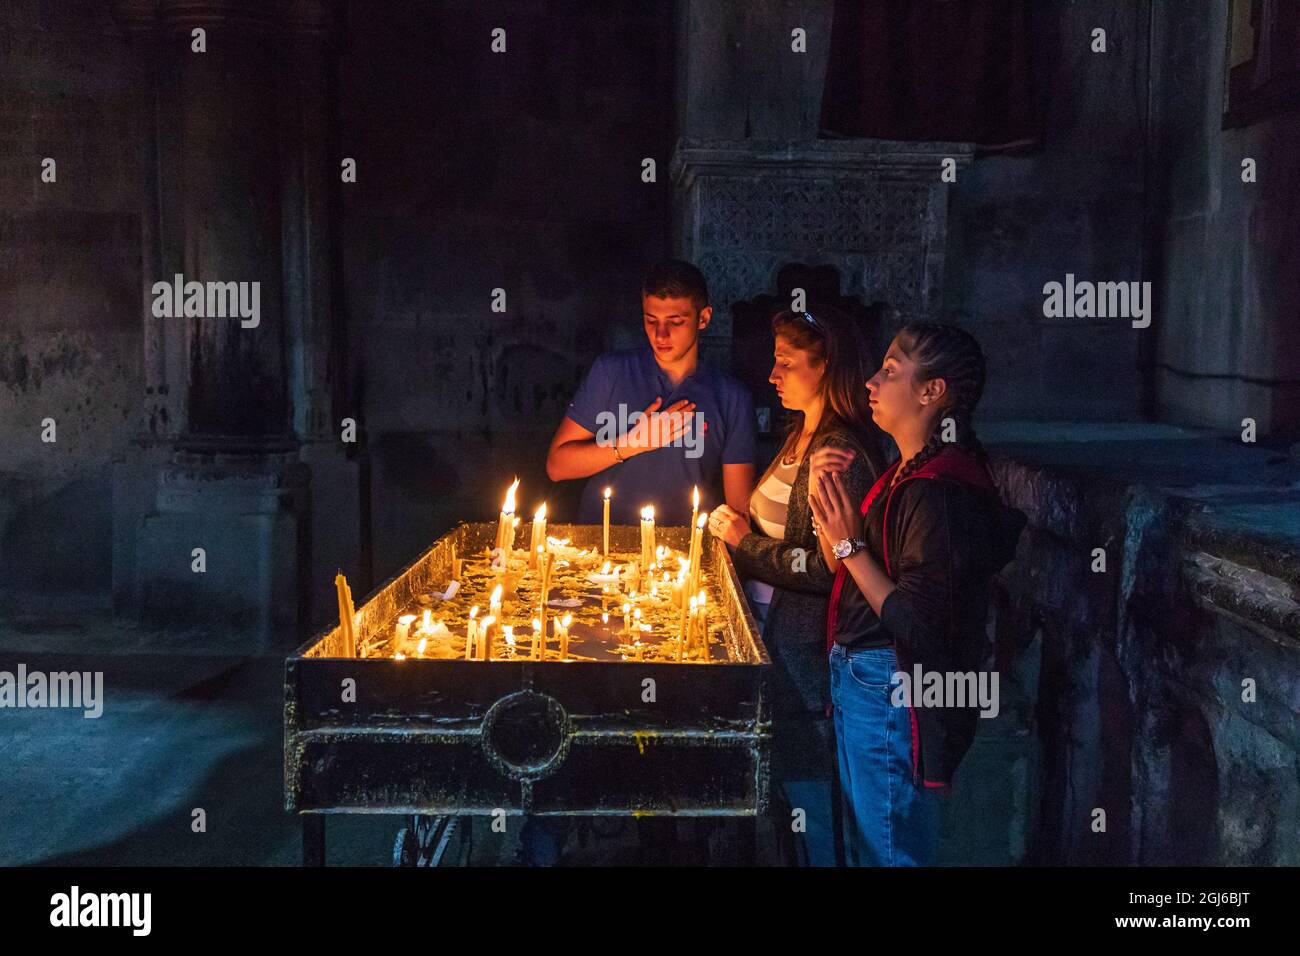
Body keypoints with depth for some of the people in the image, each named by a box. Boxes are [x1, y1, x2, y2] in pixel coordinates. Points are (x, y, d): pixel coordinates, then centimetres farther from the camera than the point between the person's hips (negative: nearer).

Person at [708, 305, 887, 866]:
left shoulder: (841, 451, -20)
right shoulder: (800, 436, 10)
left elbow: (825, 567, -25)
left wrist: (744, 543, -13)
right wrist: (738, 524, 1)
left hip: (803, 645, -9)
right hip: (771, 626, 9)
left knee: (804, 779, 5)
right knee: (779, 779, 20)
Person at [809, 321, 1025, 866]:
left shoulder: (941, 493, -23)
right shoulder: (909, 474, 8)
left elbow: (918, 624, -25)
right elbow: (853, 576, 12)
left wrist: (851, 545, -20)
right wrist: (833, 525, -2)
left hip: (890, 695, -10)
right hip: (862, 680, 10)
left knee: (890, 849, 7)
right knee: (863, 844, 24)